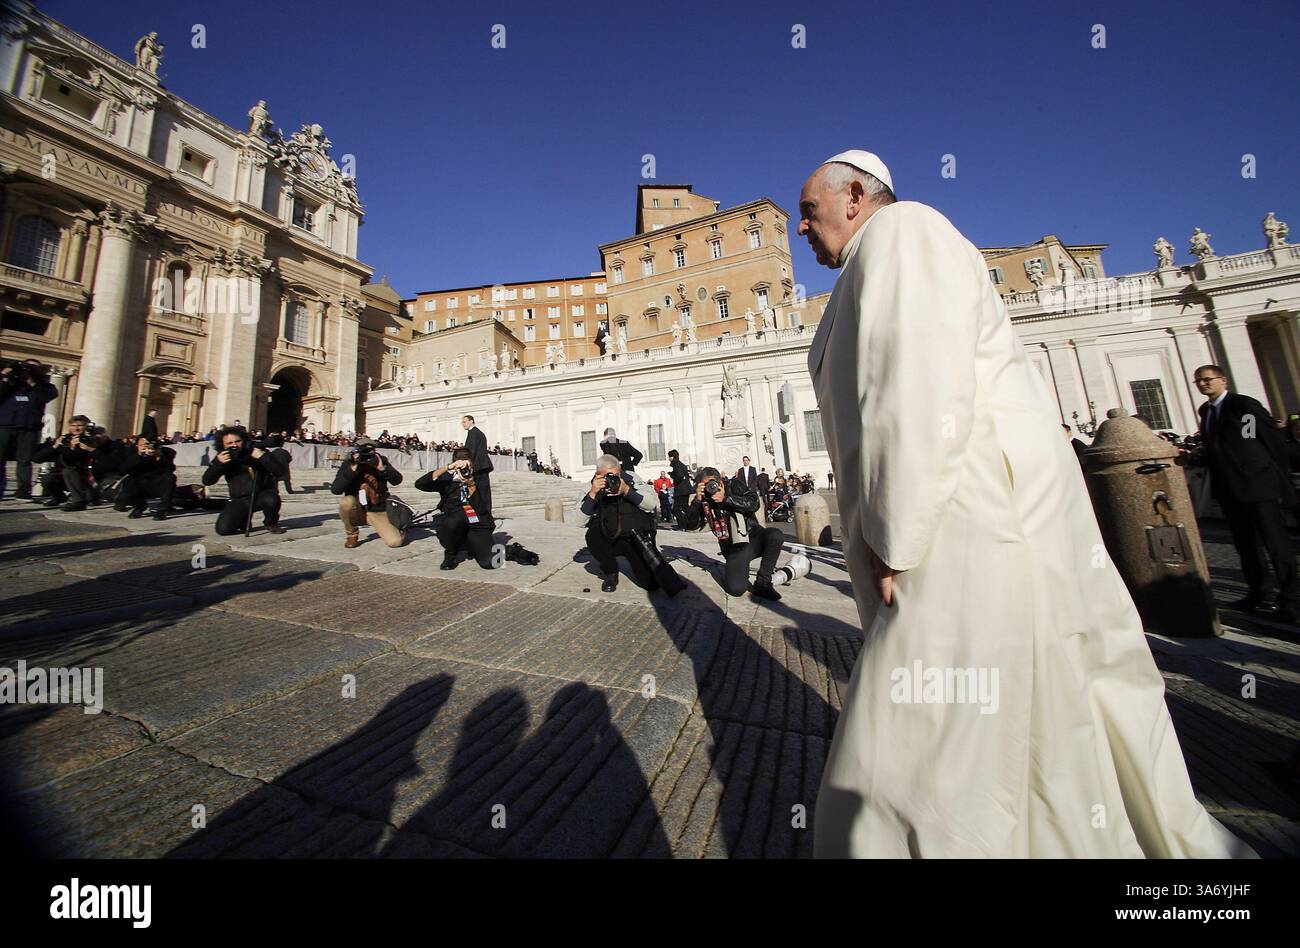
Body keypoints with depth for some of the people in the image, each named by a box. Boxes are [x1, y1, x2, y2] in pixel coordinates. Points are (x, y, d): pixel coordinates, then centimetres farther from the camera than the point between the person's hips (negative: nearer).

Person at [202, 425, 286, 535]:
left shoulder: (256, 452, -6)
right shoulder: (222, 457, 2)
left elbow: (279, 472, -14)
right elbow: (207, 481, -4)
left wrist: (263, 456, -27)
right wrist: (218, 463, -20)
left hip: (262, 495, -2)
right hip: (240, 500, 2)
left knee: (271, 499, -37)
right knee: (223, 529, -14)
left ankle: (271, 523, -6)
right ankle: (244, 518, 21)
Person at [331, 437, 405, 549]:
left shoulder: (380, 461, -6)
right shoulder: (349, 464, -9)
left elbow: (397, 480, -16)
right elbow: (335, 489, -20)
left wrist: (382, 468, -30)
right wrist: (352, 469, -27)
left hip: (378, 512, -1)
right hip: (357, 511, 1)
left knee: (395, 542, -19)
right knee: (347, 501, -34)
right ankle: (352, 535, -7)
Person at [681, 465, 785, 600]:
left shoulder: (734, 486, 0)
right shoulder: (704, 501, 1)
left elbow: (753, 504, -13)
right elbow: (689, 525, -7)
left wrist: (726, 498, -21)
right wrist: (697, 500, -19)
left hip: (753, 536, 1)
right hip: (734, 547, -1)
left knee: (775, 535, -33)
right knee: (735, 588, -24)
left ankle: (762, 583, -16)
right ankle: (731, 571, 14)